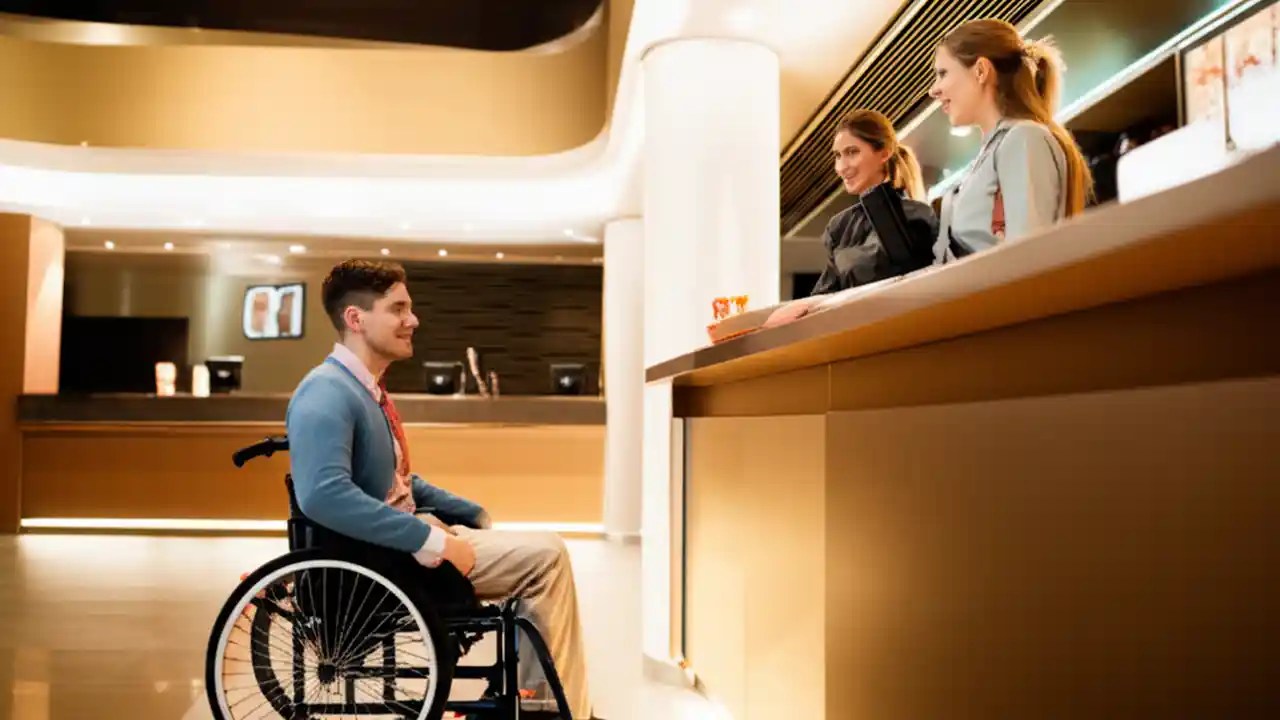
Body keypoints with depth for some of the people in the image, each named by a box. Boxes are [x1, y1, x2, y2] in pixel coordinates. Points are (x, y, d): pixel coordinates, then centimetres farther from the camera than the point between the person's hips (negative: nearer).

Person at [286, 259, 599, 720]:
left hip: (402, 537, 10)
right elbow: (323, 495, -34)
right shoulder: (327, 394, -19)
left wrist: (475, 517, 13)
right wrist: (431, 541, -32)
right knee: (546, 556, -13)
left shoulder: (368, 389, 12)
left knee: (542, 556, 10)